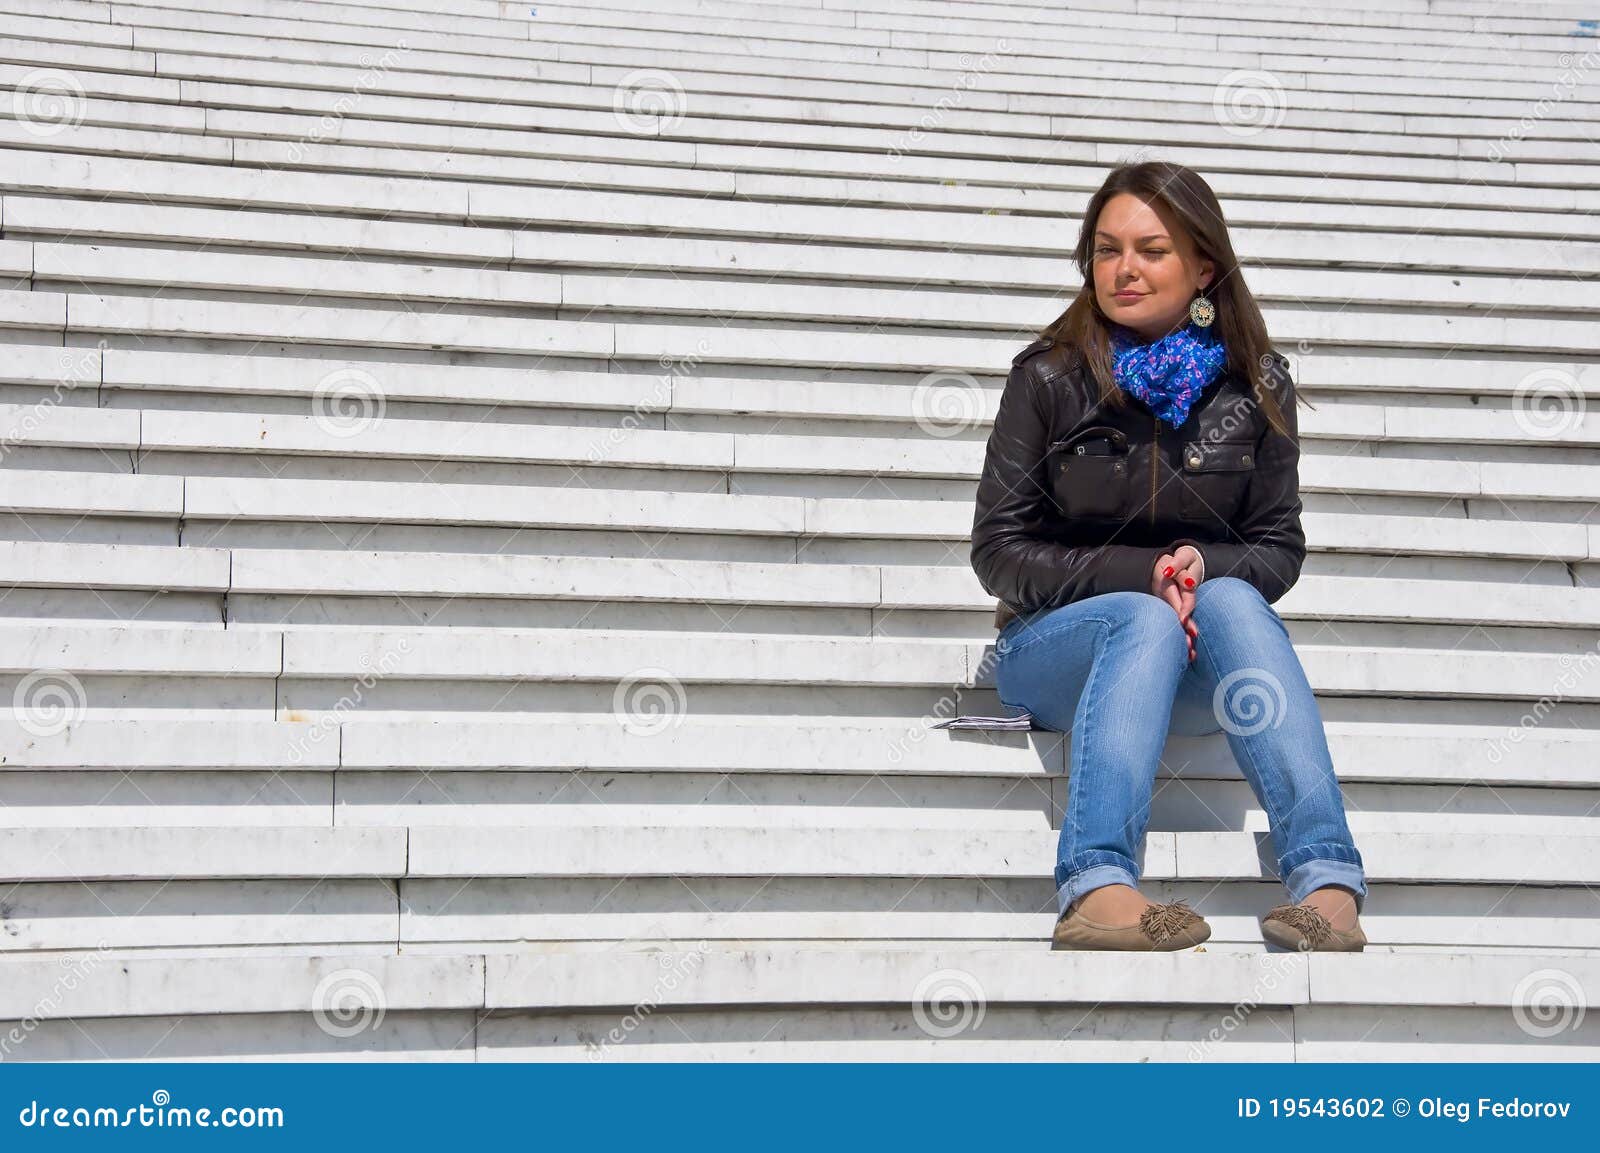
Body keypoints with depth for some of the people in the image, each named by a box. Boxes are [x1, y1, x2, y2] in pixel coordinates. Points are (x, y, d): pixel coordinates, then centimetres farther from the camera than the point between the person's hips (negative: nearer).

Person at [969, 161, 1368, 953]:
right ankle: (1096, 893, -53)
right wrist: (1137, 574, -18)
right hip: (1055, 651, -1)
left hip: (1196, 668, 2)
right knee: (1145, 619, -34)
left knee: (1229, 599, -32)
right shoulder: (1050, 378, -1)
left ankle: (1328, 886, -46)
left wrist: (1203, 567, -17)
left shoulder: (1255, 388, 4)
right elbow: (998, 552, -4)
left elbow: (1279, 549, 6)